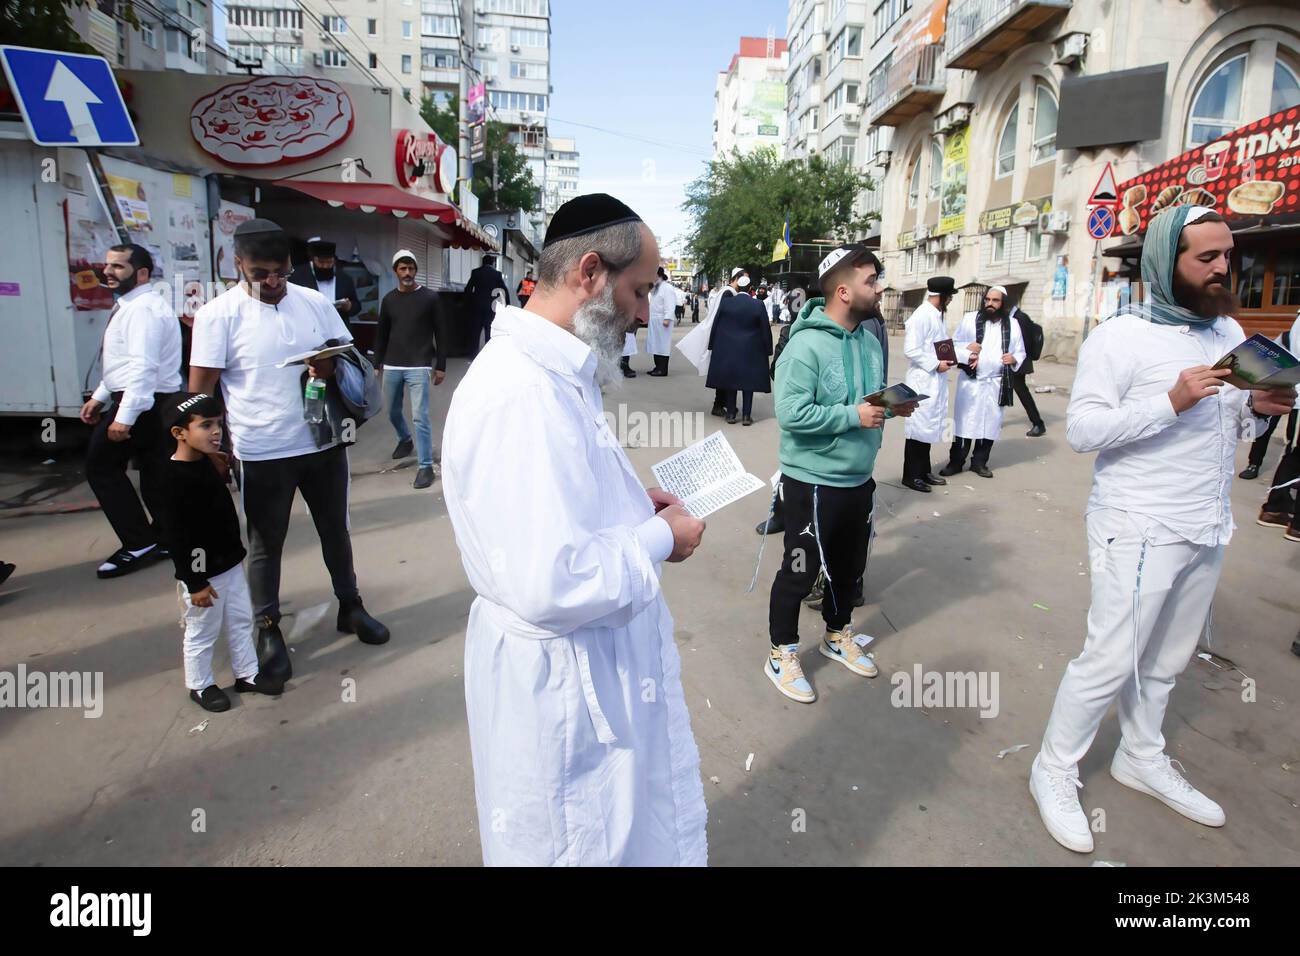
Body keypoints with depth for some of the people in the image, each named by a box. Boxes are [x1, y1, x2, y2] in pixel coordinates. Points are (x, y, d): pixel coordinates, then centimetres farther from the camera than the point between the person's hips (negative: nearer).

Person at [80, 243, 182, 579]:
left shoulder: (143, 308, -16)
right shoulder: (130, 305, 18)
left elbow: (143, 367, -25)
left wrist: (124, 416, -28)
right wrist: (99, 397, 22)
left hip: (141, 403, -10)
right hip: (152, 401, 10)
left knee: (101, 466, -2)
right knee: (155, 471, 12)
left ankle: (138, 544, 1)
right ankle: (164, 539, 19)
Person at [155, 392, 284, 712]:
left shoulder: (205, 463, 4)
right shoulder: (175, 479, -24)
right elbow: (176, 537, -22)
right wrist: (194, 582, -19)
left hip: (229, 563, 9)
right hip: (202, 573, -8)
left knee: (240, 621, 19)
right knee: (202, 633, 10)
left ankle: (247, 674, 33)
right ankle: (200, 686, 28)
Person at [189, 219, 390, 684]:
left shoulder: (316, 303, 2)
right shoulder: (218, 315, -9)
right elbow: (200, 390, -8)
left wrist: (332, 368, -14)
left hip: (324, 444, 4)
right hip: (261, 454, -3)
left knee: (335, 531, 18)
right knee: (266, 544, 11)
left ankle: (350, 606, 36)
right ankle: (268, 629, 28)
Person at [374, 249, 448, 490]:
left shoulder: (430, 297, -2)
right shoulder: (389, 300, 9)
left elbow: (441, 333, 0)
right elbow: (381, 335, 15)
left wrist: (441, 366, -2)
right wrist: (377, 364, 13)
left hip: (419, 367, -4)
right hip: (391, 367, 5)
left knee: (420, 417, -11)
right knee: (393, 412, 17)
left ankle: (426, 466, -5)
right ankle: (405, 440, 47)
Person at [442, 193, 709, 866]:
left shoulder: (558, 372, 6)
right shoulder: (522, 393, -29)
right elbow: (549, 585, -35)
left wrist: (633, 506, 4)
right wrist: (659, 539, -19)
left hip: (604, 661, 10)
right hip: (562, 683, -10)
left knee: (629, 824, 28)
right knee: (584, 845, 16)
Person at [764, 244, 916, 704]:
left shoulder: (870, 339, 5)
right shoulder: (806, 344, -21)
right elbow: (791, 413, -30)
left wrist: (893, 405, -2)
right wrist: (854, 416, -25)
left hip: (859, 479, 8)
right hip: (814, 482, -8)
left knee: (849, 566, 22)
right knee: (800, 572, 6)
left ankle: (837, 636, 45)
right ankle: (782, 655, 25)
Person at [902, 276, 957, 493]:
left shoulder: (937, 315, 13)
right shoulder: (922, 315, -16)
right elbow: (910, 350, -22)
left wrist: (950, 359, 3)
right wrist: (935, 365, -18)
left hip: (935, 381, 9)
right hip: (923, 381, -9)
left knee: (930, 425, 15)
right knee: (919, 427, -3)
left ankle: (924, 471, 25)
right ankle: (911, 475, 5)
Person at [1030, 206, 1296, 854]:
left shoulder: (1229, 333, 11)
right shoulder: (1121, 336, -11)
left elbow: (1222, 425, 18)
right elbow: (1081, 430, -18)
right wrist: (1171, 401, -27)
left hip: (1208, 531, 7)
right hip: (1140, 529, -7)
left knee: (1166, 659, 16)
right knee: (1111, 660, -4)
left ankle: (1141, 758, 36)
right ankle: (1054, 771, 14)